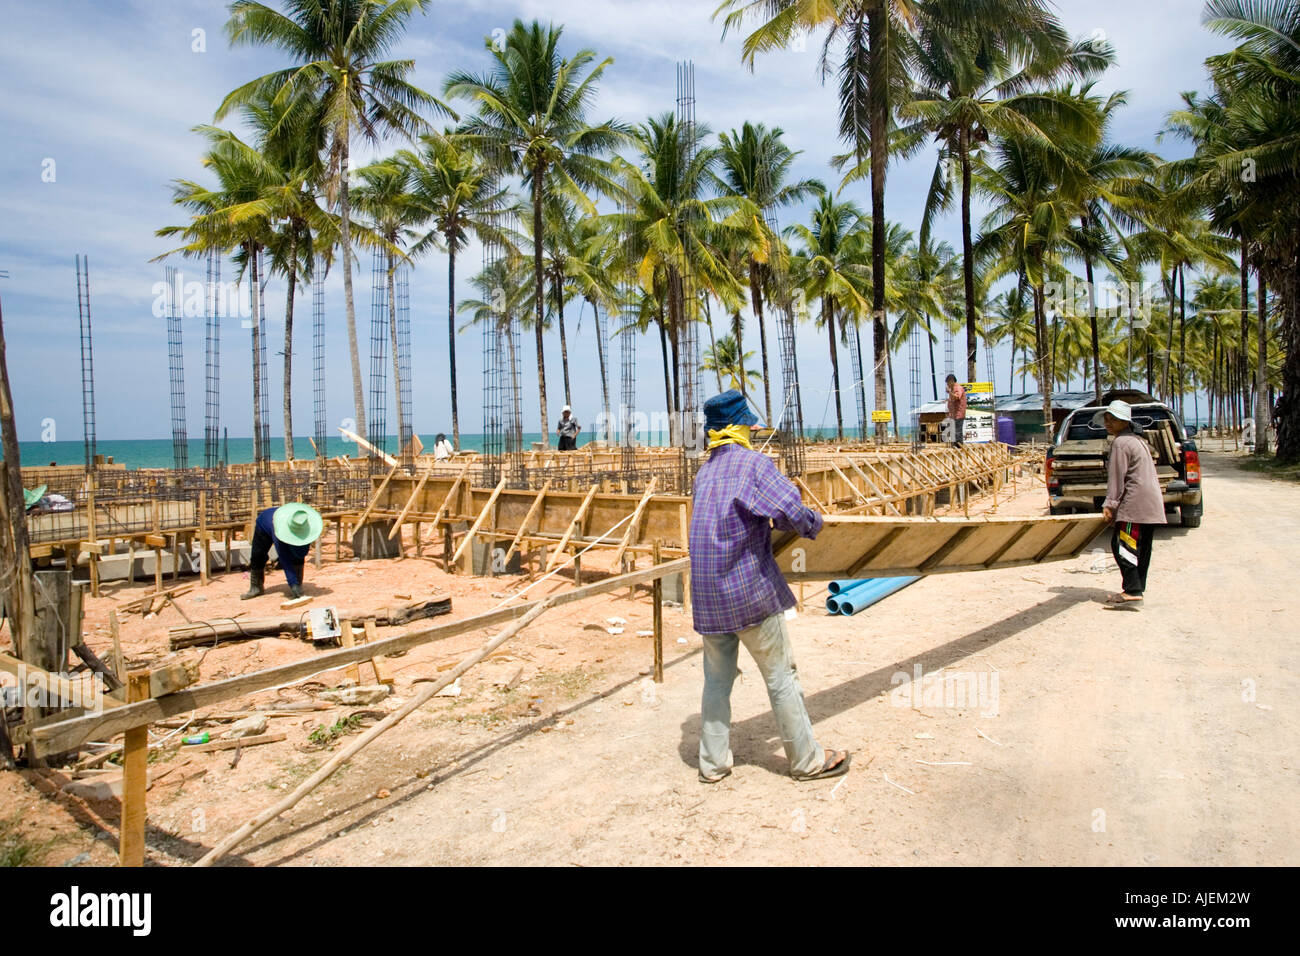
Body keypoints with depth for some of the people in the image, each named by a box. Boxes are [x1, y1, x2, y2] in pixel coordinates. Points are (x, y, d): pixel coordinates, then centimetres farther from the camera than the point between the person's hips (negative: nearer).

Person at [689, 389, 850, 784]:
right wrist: (814, 523, 1)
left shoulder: (705, 471, 13)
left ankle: (712, 763, 23)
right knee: (781, 676, 6)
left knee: (717, 678, 15)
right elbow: (793, 511, -19)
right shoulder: (754, 463, -9)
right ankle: (808, 760, 19)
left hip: (706, 591, 6)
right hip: (750, 590, -6)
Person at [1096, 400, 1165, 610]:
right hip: (1151, 503, 10)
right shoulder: (1137, 440, 22)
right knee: (1140, 548, 12)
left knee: (1122, 545, -10)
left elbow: (1116, 477, -15)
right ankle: (1137, 589, 18)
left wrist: (1109, 504, -13)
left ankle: (1132, 592, -13)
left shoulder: (1120, 443, -10)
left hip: (1135, 503, -10)